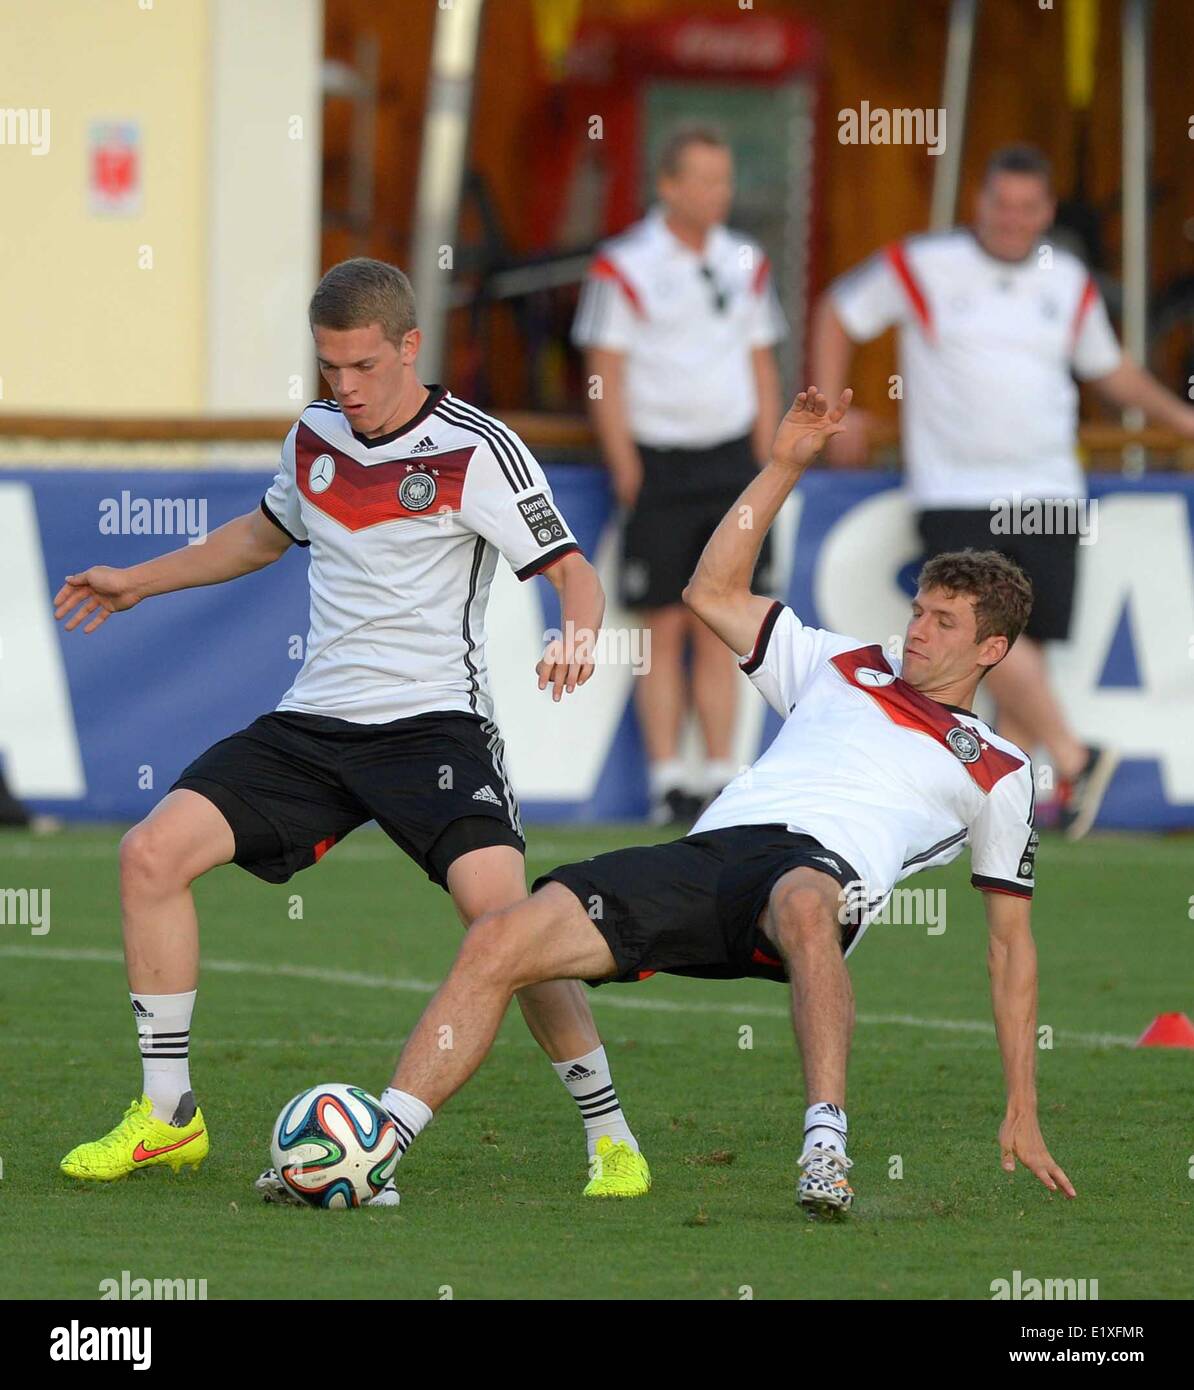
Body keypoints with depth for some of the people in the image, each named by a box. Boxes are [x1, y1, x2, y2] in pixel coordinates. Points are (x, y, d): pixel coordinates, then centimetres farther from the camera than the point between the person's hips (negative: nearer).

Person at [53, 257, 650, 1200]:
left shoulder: (477, 452, -8)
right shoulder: (316, 439, 11)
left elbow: (572, 572, -11)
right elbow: (266, 533, 32)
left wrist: (577, 638, -33)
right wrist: (138, 583, 34)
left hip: (434, 724, -6)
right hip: (313, 723, 6)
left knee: (499, 907, -27)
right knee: (153, 852, -9)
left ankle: (610, 1133, -10)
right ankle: (169, 1116, 2)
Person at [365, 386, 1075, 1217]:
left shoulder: (999, 772, 22)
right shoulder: (843, 668, 32)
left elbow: (1012, 942, 22)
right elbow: (713, 593, 28)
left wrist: (1023, 1113, 15)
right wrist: (786, 466, 22)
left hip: (821, 863, -4)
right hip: (709, 849, 4)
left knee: (803, 907, -46)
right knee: (499, 942, -16)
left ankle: (827, 1148, -53)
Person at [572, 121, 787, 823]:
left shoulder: (747, 263, 10)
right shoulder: (624, 266, -5)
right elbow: (606, 376, -5)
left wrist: (765, 467, 10)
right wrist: (628, 472, -11)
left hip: (732, 460, 4)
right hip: (658, 461, -4)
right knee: (664, 629, -2)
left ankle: (724, 773, 5)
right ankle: (668, 780, 0)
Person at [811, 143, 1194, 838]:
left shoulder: (1070, 284, 10)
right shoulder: (921, 267, -1)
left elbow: (1110, 367, 26)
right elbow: (837, 312, 11)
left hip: (1048, 492, 3)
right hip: (954, 492, -3)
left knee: (1029, 646, 0)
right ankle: (1074, 759, -22)